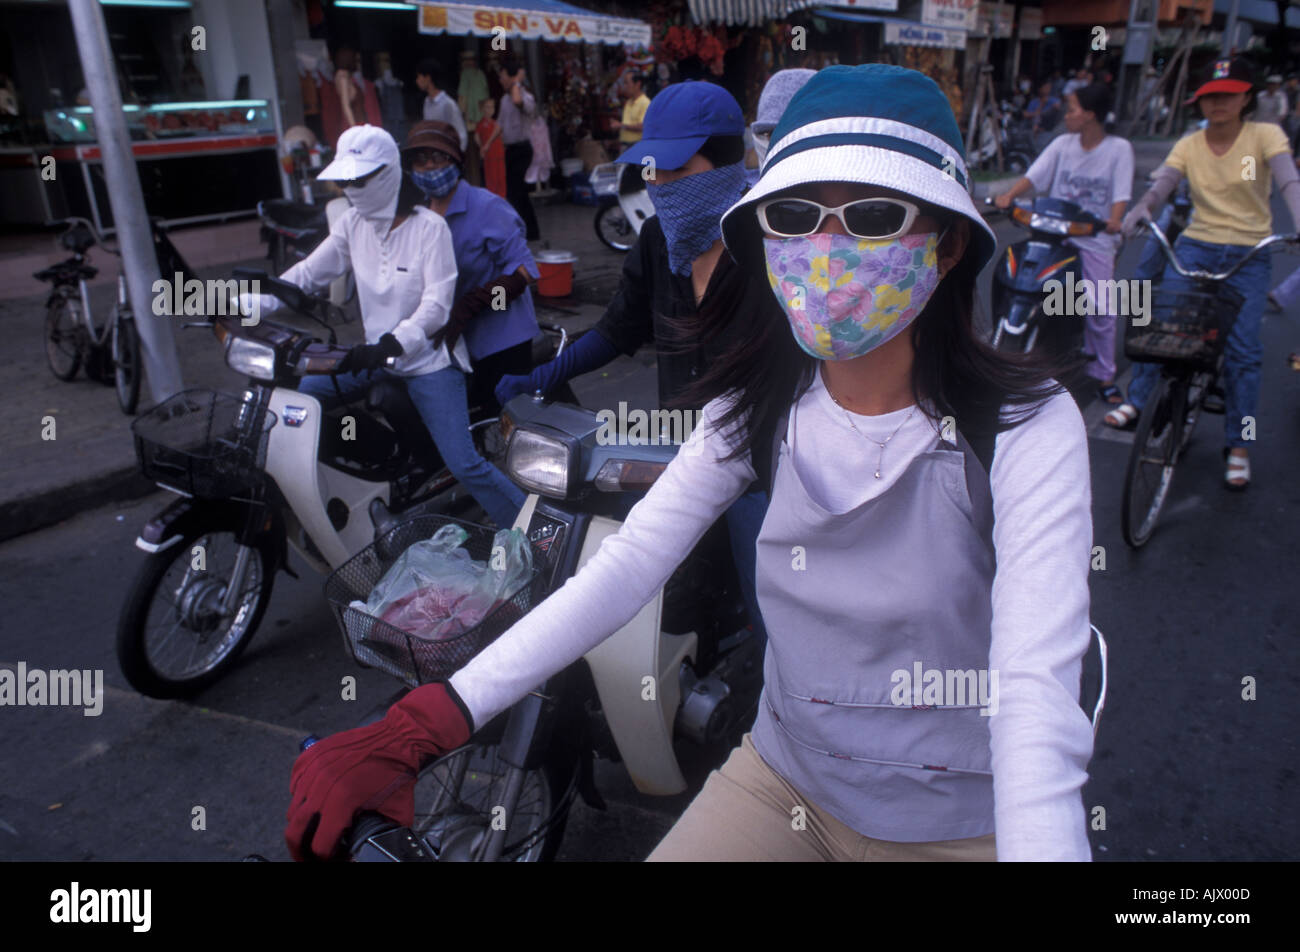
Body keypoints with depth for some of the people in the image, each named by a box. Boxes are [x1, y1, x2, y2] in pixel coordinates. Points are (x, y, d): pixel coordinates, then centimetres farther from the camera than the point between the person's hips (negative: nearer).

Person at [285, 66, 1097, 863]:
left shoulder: (1023, 429, -19)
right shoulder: (762, 404, -8)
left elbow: (1038, 691, -28)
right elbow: (628, 562, -16)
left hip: (959, 821, -2)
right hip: (782, 774, 3)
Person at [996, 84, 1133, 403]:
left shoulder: (1119, 148, -2)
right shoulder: (1063, 144, 6)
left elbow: (1121, 193, -11)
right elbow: (1034, 175, -3)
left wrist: (1114, 221, -30)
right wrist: (1009, 195, -22)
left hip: (1095, 237, -2)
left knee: (1101, 309, -3)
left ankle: (1104, 376, 11)